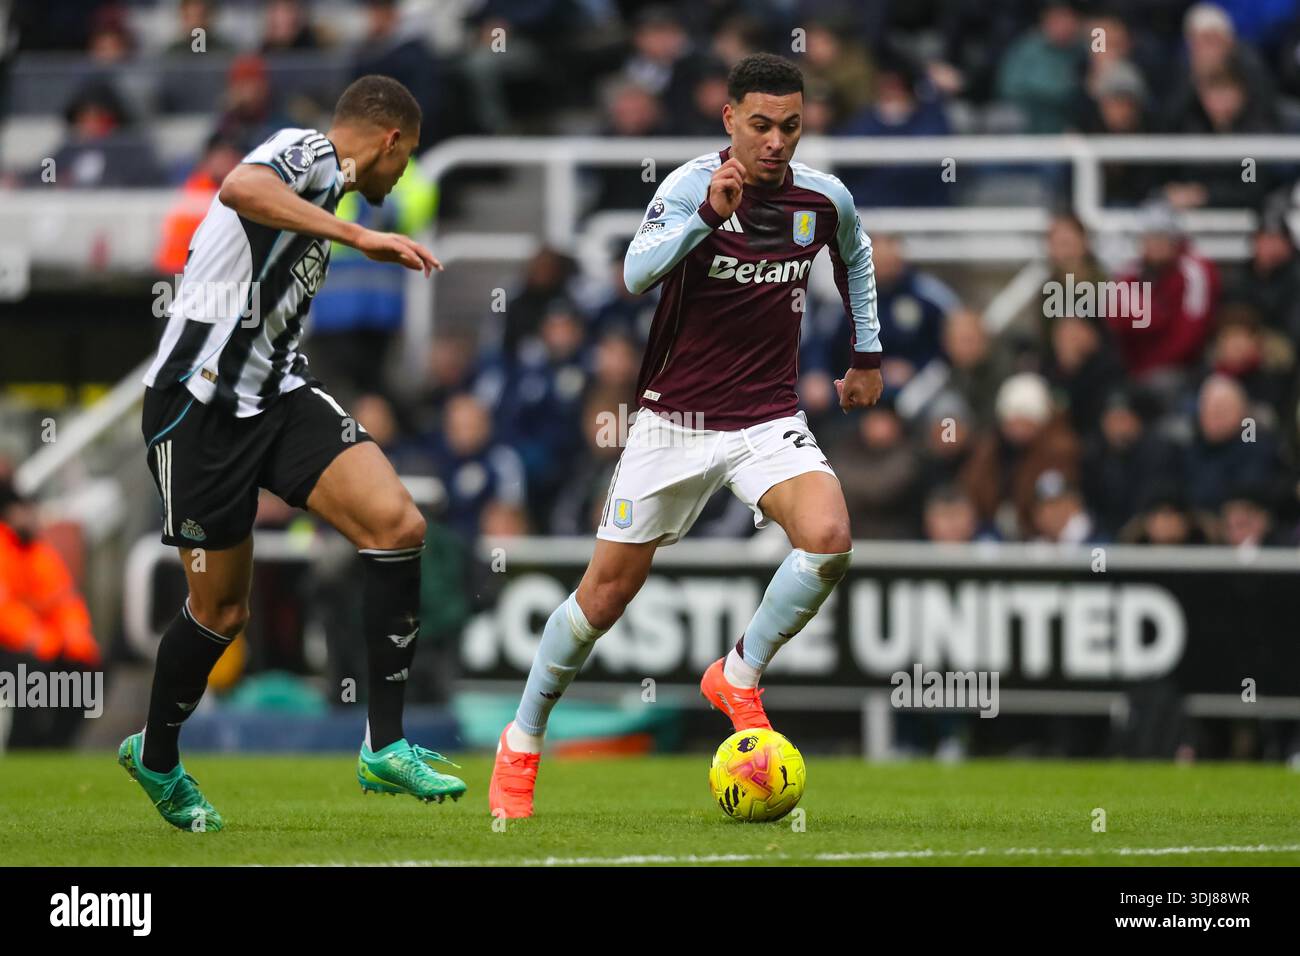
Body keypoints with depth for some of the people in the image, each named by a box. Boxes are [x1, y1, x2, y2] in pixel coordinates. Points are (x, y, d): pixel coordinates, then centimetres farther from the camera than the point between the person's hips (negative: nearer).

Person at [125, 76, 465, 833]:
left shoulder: (324, 182, 20)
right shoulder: (308, 152, -9)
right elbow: (242, 188, -34)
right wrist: (360, 237, -36)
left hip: (277, 394, 8)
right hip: (201, 406, -8)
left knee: (397, 523, -14)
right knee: (222, 609, 3)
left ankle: (384, 746, -9)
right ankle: (156, 754, 31)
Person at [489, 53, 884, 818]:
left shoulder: (824, 199, -2)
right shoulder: (691, 185, -14)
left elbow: (856, 258, 22)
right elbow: (637, 273, -32)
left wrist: (869, 354, 23)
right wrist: (708, 215, -45)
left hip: (769, 418, 2)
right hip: (675, 417, -2)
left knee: (829, 539, -26)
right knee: (610, 588, 4)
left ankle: (739, 679, -2)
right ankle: (524, 740, 25)